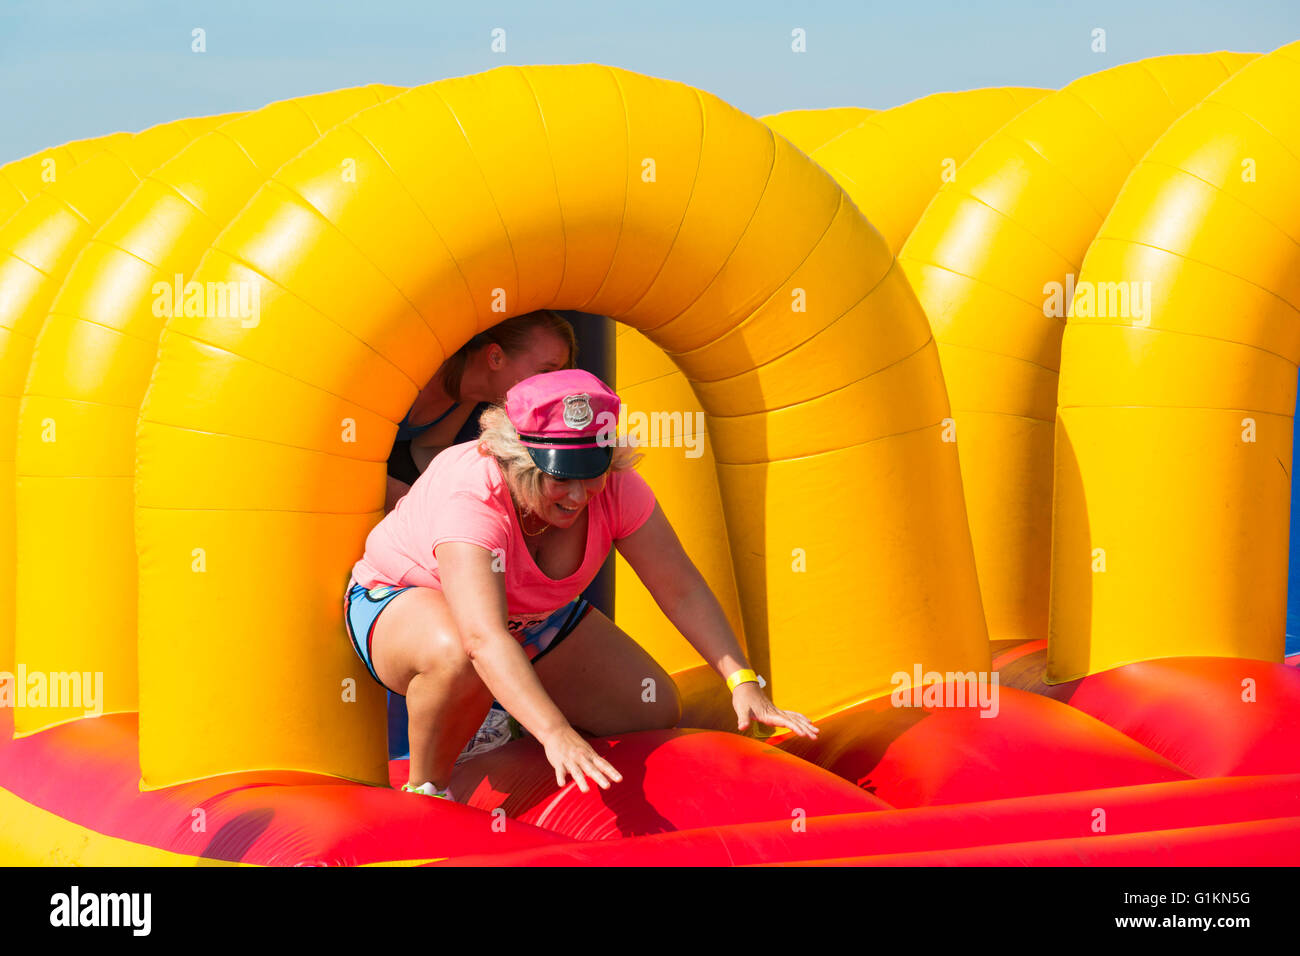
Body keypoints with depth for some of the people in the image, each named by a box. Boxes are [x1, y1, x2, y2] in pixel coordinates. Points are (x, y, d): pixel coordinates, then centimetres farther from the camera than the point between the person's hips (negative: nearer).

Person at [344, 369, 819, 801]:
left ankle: (510, 713, 20)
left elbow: (683, 590, -18)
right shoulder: (470, 494, -40)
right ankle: (425, 786, -15)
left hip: (531, 618, 6)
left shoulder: (612, 486, -23)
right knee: (457, 656, -43)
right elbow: (484, 638, -51)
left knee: (656, 712, -3)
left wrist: (743, 682, -29)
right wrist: (556, 735, -62)